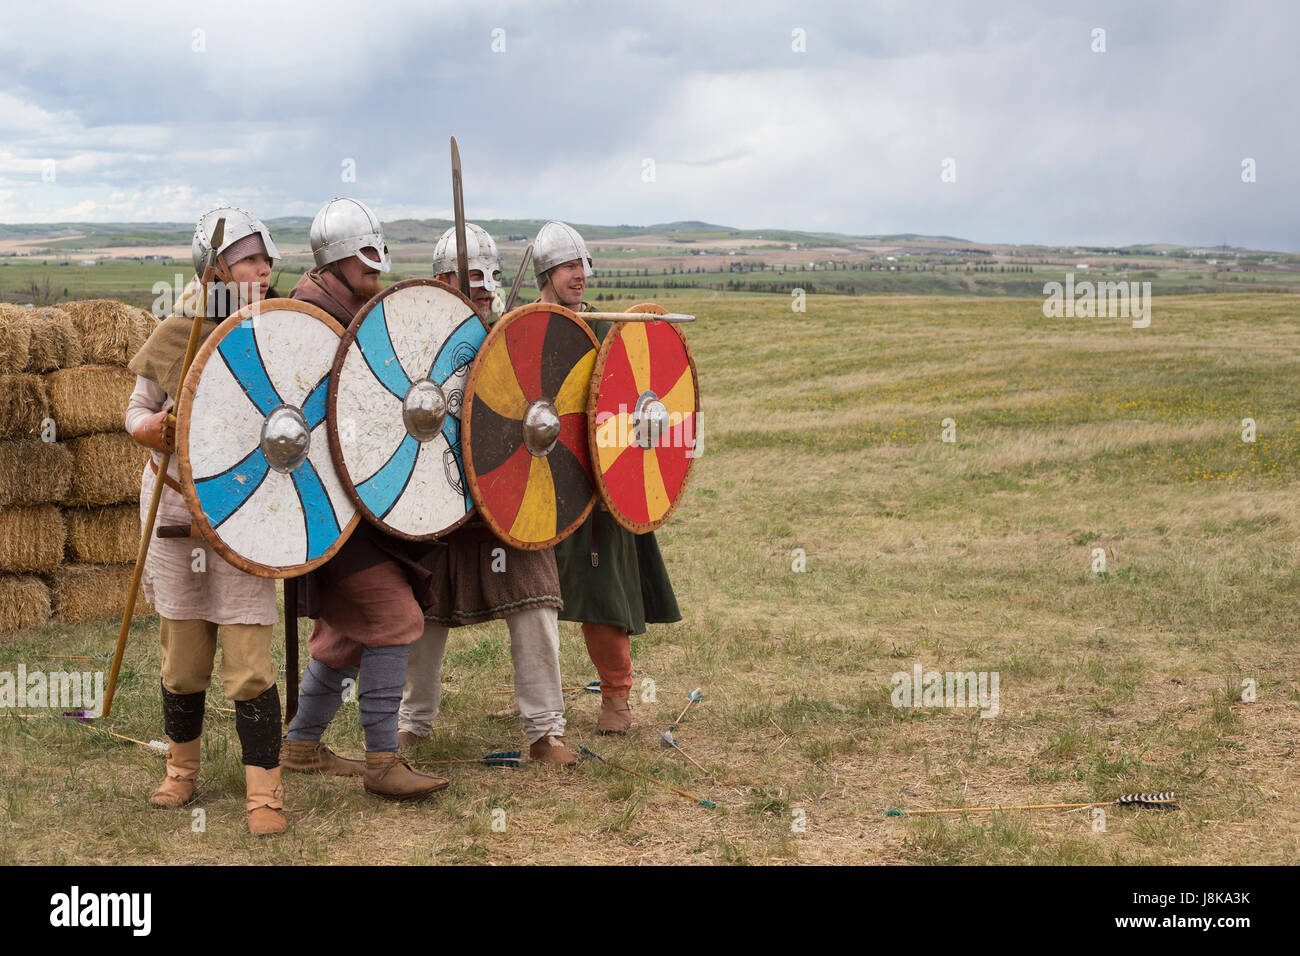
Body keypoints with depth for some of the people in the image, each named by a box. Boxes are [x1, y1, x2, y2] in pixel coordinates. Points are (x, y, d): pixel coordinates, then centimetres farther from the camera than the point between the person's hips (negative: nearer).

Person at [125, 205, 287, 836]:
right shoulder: (177, 336, -3)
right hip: (177, 510, 1)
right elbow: (136, 413, 6)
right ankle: (182, 767, 31)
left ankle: (263, 792, 3)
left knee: (248, 663, -6)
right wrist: (155, 428, -15)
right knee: (182, 659, 9)